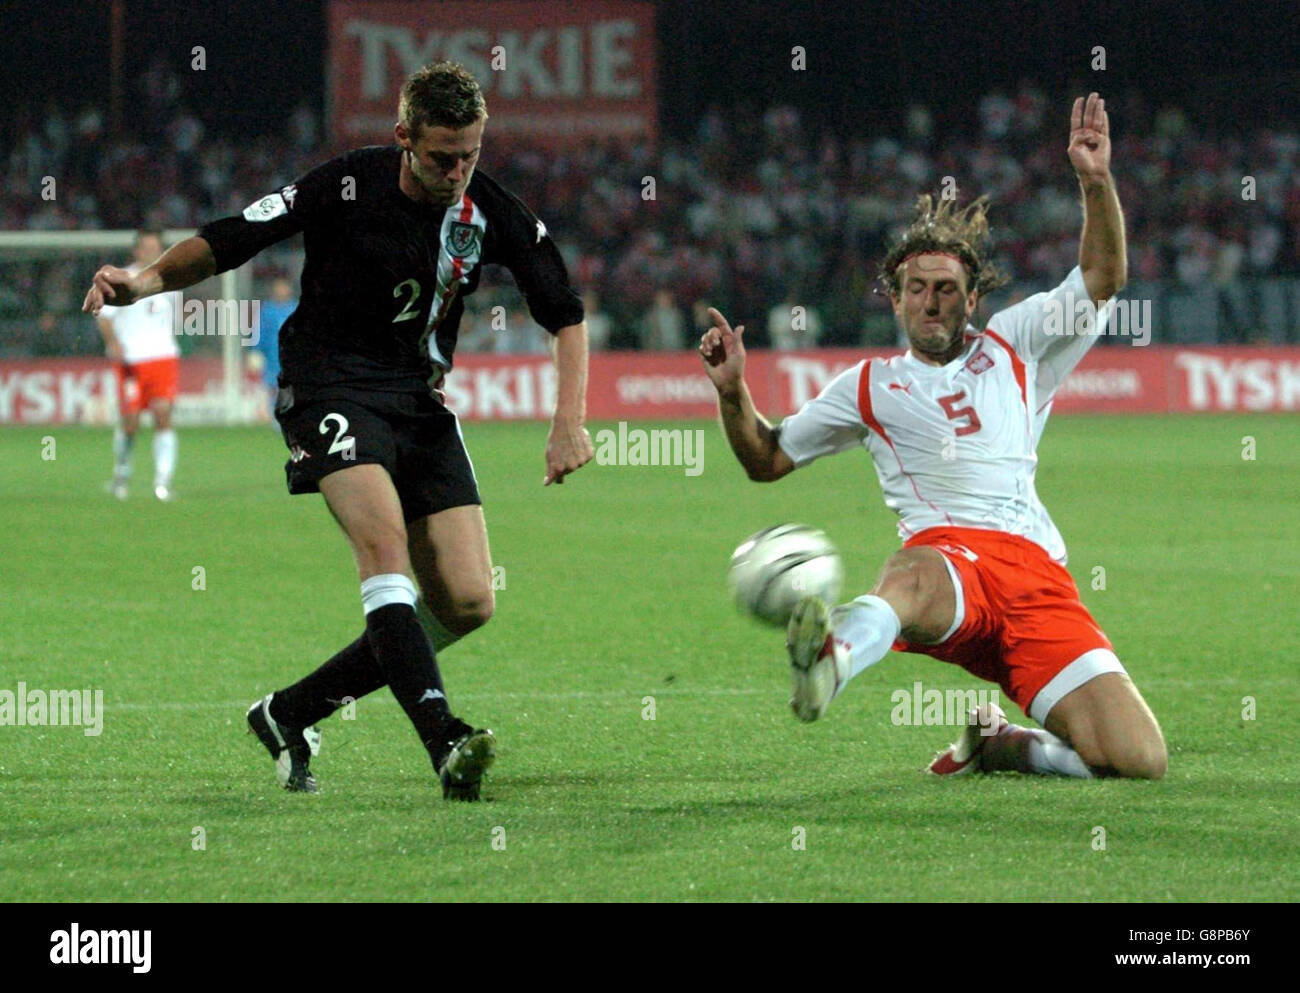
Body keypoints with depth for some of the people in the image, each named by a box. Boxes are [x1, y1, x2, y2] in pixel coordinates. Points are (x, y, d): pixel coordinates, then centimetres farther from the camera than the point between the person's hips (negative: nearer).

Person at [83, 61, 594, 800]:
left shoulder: (492, 212, -4)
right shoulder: (346, 186, -12)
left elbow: (565, 314, 4)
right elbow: (227, 243, -6)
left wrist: (570, 420, -8)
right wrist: (149, 280, -24)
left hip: (420, 399, 5)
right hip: (330, 385, -4)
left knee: (469, 602, -6)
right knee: (384, 537, -31)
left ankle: (293, 713, 7)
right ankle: (444, 738, -41)